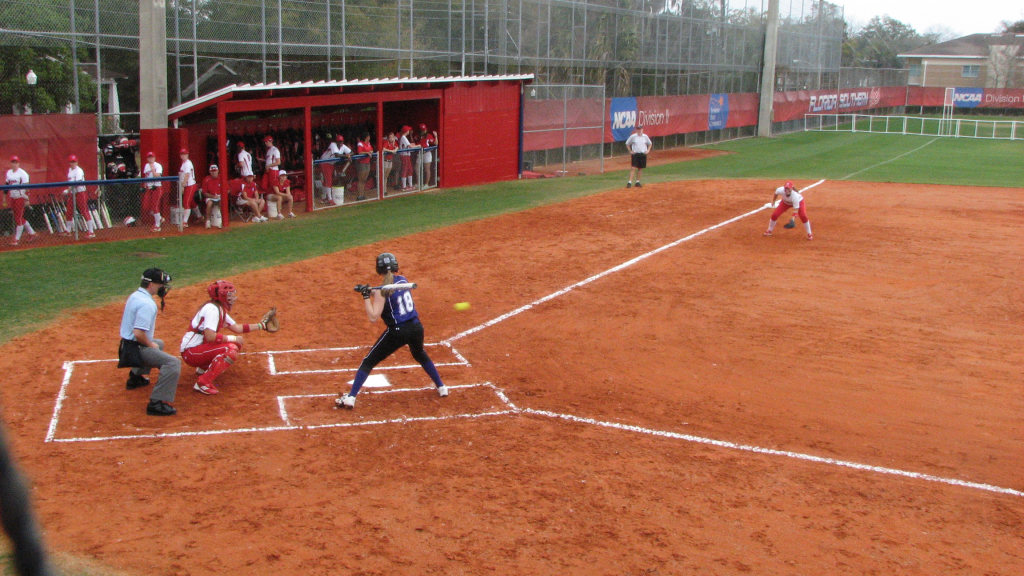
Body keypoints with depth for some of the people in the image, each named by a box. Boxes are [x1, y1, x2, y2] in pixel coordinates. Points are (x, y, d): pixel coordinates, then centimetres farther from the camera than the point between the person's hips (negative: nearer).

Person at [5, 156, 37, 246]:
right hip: (12, 198, 7)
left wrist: (26, 199, -15)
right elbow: (6, 185, 18)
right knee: (19, 218, 10)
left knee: (18, 218, -6)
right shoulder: (8, 172, 12)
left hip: (20, 197, -7)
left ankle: (17, 239, -2)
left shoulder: (23, 173, -9)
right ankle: (31, 233, 21)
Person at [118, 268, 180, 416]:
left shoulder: (134, 296, 8)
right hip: (136, 347, -11)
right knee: (173, 362, -22)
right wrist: (150, 344, -13)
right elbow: (138, 333, -30)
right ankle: (156, 403, -26)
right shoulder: (147, 304, -24)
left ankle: (136, 377, 44)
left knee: (158, 343, 38)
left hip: (127, 342, 11)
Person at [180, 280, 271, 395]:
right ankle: (203, 383, -23)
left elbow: (236, 328, 17)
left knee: (237, 343, 12)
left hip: (201, 346, 10)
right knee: (231, 349, -25)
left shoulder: (220, 309, 12)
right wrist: (233, 338, -20)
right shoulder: (212, 309, -19)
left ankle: (203, 368, 14)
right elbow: (209, 336, -29)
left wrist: (260, 325, 16)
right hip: (190, 352, -10)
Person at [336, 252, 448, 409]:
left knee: (368, 362, 5)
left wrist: (366, 296, -12)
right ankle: (441, 387, 38)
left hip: (397, 332, -6)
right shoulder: (403, 279, 5)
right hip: (416, 327, 6)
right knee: (421, 355, 35)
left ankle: (350, 397, 0)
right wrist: (371, 292, 12)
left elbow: (373, 317, -17)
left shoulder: (382, 290, -13)